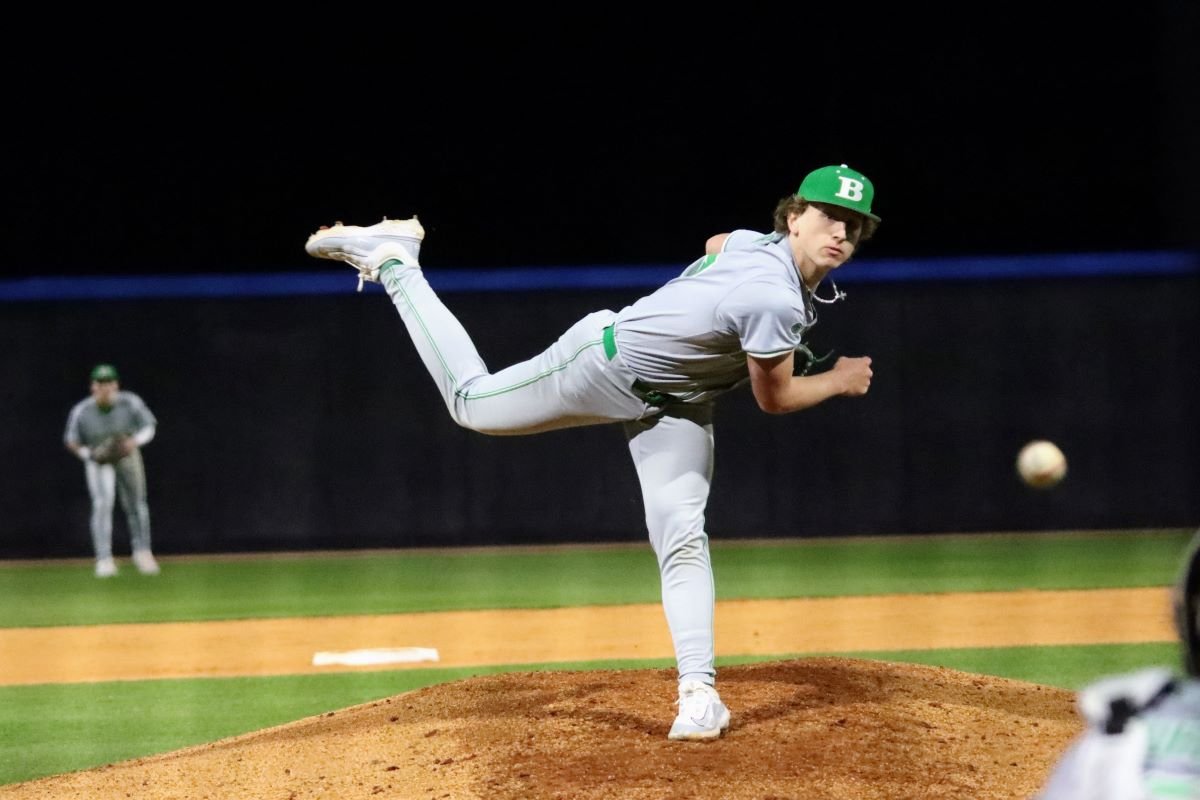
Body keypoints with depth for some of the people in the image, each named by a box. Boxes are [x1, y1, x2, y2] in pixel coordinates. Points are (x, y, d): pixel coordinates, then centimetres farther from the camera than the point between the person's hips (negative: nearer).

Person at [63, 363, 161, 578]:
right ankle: (104, 560, -20)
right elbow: (72, 442, -8)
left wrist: (135, 441, -29)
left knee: (136, 504, 11)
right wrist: (90, 454, -25)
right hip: (98, 462, -2)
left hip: (127, 457, 2)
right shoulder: (81, 411, -23)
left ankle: (142, 553, 32)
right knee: (102, 504, -19)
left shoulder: (130, 403, -23)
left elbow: (149, 427, -9)